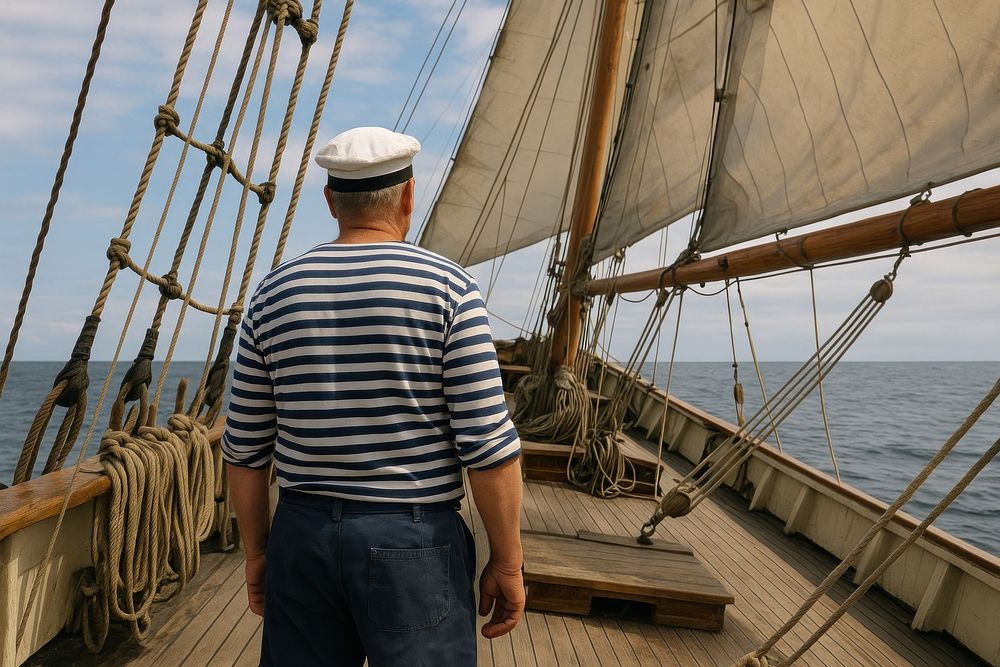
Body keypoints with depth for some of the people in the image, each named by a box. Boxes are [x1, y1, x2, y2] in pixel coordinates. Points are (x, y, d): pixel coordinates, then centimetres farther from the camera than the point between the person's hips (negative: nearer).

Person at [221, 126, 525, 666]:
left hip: (303, 534, 4)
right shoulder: (449, 286, -8)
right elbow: (487, 443, -12)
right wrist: (506, 563, -1)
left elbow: (244, 447, 5)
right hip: (414, 540, -3)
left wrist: (256, 551, 17)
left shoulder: (275, 292, 2)